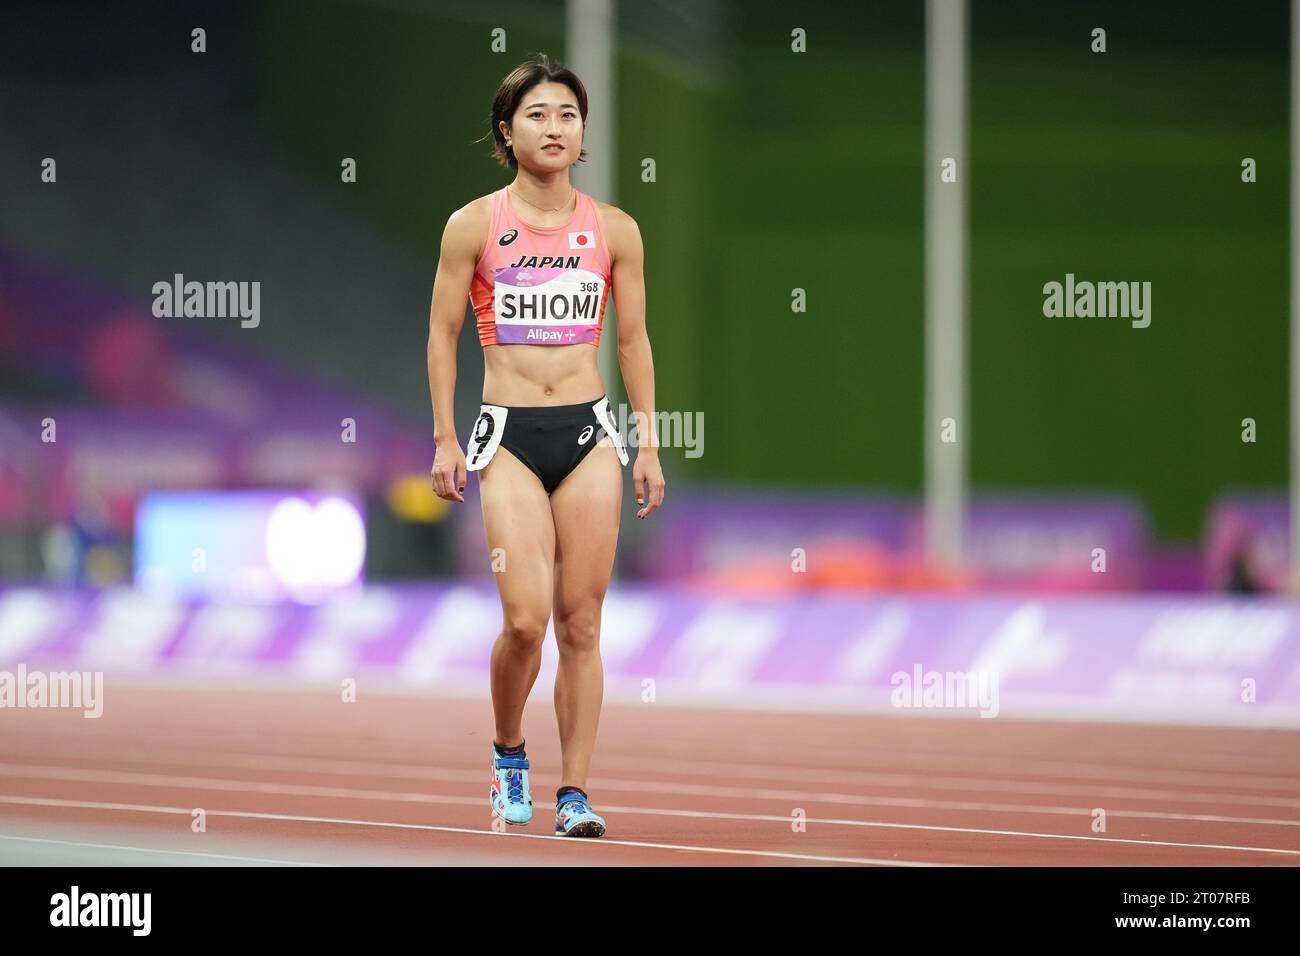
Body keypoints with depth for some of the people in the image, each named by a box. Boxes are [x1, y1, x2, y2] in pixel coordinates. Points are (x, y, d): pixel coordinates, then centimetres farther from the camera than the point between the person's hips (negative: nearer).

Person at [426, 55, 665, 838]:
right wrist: (445, 440, 2)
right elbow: (443, 332, 5)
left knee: (581, 624, 0)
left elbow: (633, 340, 12)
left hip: (589, 434, 2)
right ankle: (509, 753, 15)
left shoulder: (614, 231, 5)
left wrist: (649, 443, 8)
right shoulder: (475, 227, -1)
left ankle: (576, 791, 6)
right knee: (526, 618, -12)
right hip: (510, 435, -2)